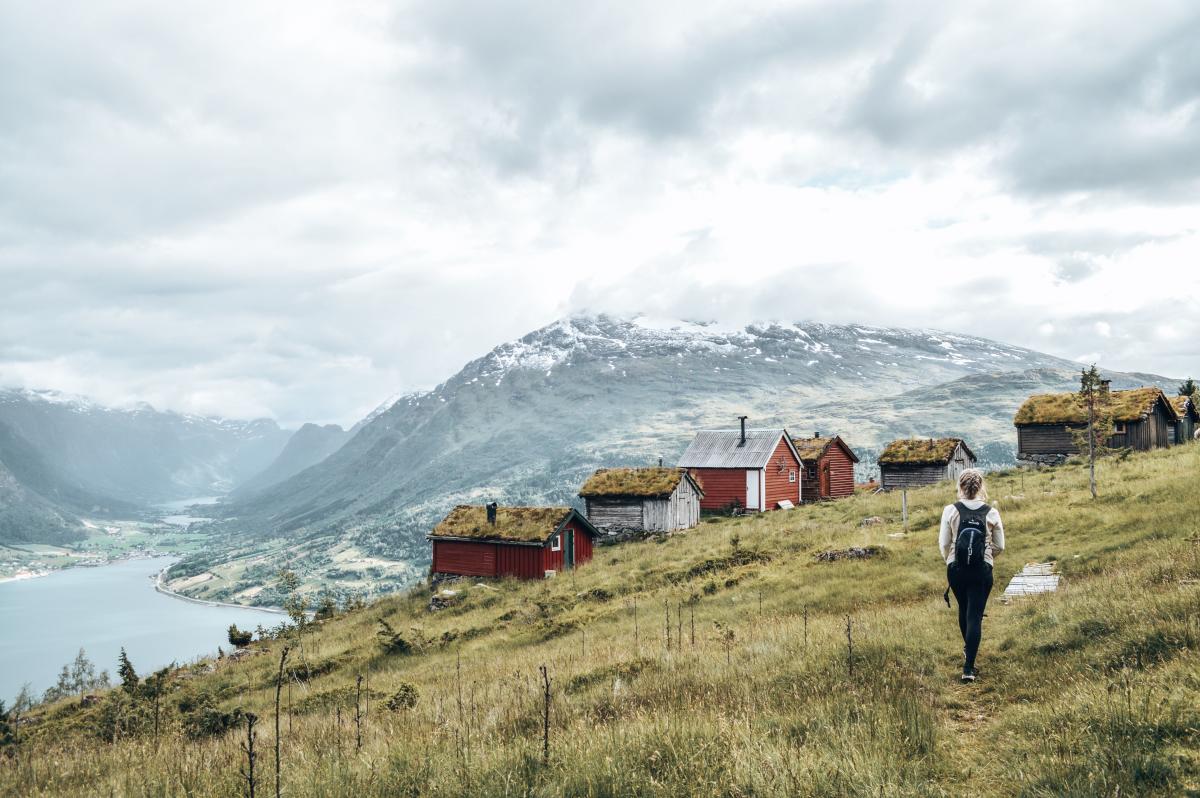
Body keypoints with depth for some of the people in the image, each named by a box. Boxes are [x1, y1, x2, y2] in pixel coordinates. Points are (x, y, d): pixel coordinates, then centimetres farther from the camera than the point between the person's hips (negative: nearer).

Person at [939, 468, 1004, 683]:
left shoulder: (951, 511, -7)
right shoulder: (991, 513, -4)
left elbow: (944, 542, -4)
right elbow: (999, 546, 2)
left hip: (956, 568, 1)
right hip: (982, 569, -1)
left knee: (963, 609, 24)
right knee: (975, 615, 0)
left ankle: (967, 648, 46)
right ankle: (968, 668, -7)